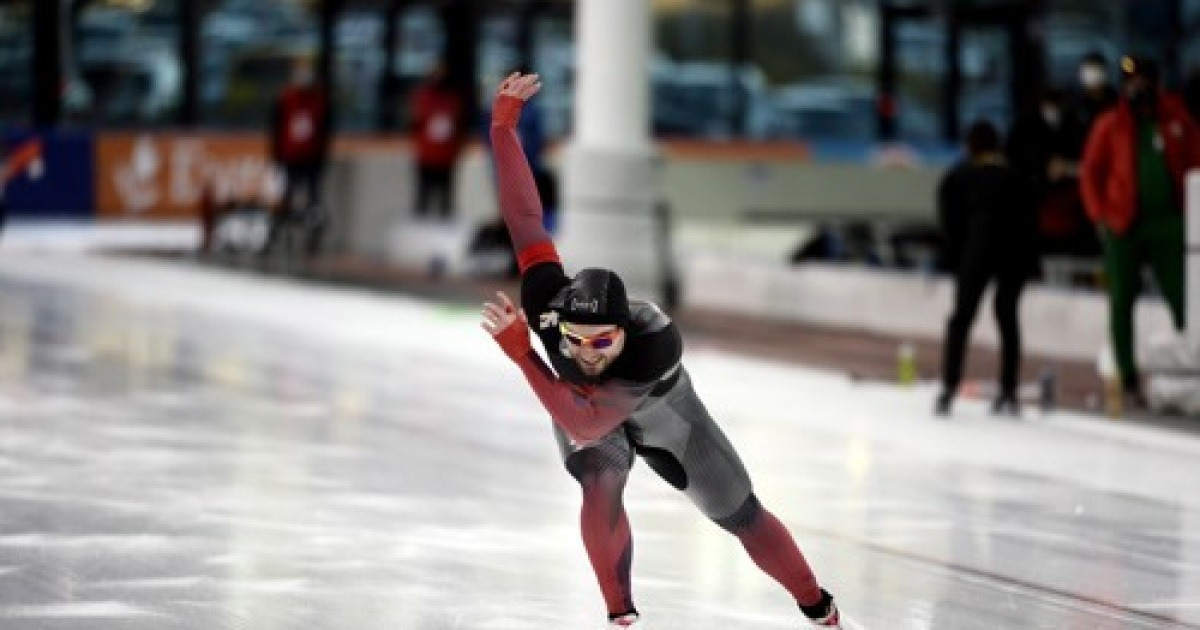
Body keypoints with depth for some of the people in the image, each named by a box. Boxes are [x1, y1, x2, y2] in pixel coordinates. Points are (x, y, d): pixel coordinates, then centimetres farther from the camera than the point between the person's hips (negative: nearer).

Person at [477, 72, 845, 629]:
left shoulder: (655, 345, -49)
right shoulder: (549, 305, -40)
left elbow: (586, 424, -56)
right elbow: (524, 217, -38)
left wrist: (519, 352, -63)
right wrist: (503, 123, -45)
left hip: (662, 415, -1)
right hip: (580, 407, 1)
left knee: (742, 516, 9)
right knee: (600, 485, -30)